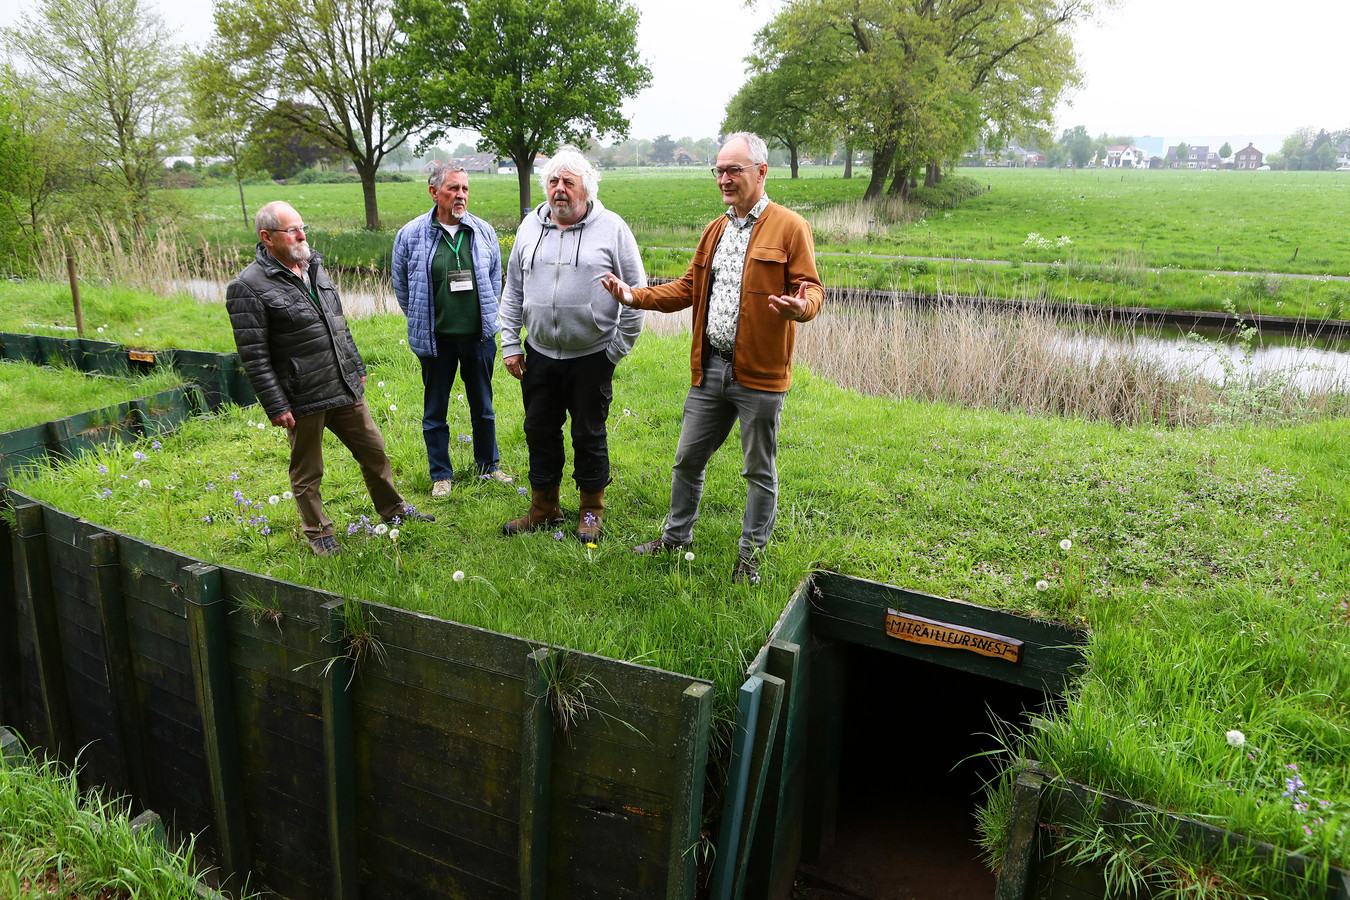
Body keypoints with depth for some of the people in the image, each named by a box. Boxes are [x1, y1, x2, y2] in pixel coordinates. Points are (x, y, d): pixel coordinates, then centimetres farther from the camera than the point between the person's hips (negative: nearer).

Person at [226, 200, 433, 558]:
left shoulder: (314, 266, 10)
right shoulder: (248, 288, -13)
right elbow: (254, 357, -14)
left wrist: (357, 369, 21)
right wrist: (276, 406, -15)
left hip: (345, 389, 7)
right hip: (303, 400, -6)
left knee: (374, 451, 15)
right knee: (307, 473, 9)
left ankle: (393, 509, 34)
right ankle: (317, 533, 27)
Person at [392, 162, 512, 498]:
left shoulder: (484, 231, 1)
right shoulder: (411, 234, -5)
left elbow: (495, 277, 14)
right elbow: (402, 286, 7)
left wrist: (487, 316, 12)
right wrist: (423, 322, 10)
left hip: (479, 335, 2)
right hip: (435, 339, -2)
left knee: (483, 406, 15)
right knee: (435, 410, 8)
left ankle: (488, 464, 33)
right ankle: (441, 475, 22)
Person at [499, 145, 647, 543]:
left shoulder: (612, 228, -4)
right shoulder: (530, 227, 8)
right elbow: (512, 290, 14)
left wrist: (618, 348, -3)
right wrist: (510, 343, 8)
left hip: (592, 357, -4)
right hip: (539, 354, 4)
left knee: (589, 435, 6)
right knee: (540, 432, 12)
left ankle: (592, 511, 24)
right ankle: (544, 509, 27)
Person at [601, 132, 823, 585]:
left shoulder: (790, 227, -6)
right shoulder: (714, 230, 15)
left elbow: (810, 288, -10)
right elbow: (689, 288, 17)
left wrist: (801, 306, -34)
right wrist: (635, 296, 5)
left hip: (760, 375, -6)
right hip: (710, 368, 6)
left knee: (760, 471, 7)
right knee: (688, 459, 15)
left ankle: (750, 556, 22)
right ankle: (677, 536, 34)